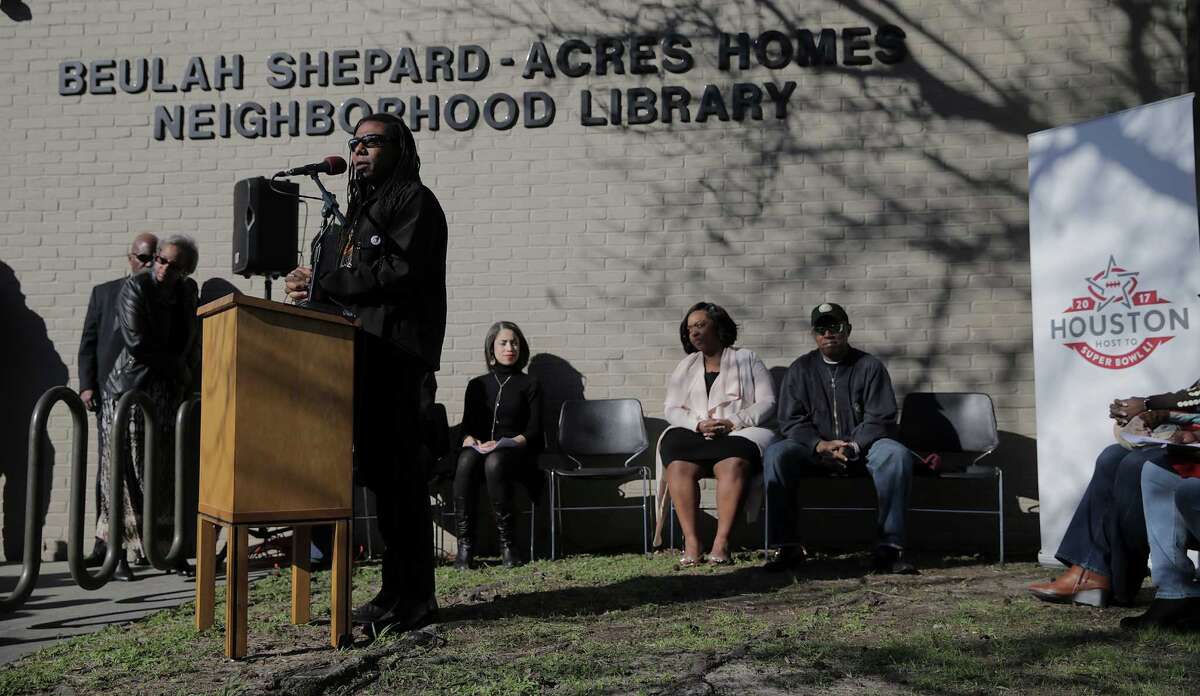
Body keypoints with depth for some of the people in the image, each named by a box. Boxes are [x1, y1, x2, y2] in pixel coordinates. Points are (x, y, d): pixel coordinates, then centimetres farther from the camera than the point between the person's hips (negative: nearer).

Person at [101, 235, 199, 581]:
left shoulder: (188, 290, 9)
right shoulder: (136, 287, -8)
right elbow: (136, 343, -16)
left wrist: (185, 375, 3)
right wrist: (177, 367, -8)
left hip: (169, 393, 5)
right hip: (131, 391, -5)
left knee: (167, 472, 2)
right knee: (125, 472, -4)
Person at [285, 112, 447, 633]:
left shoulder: (414, 200, -1)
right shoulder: (361, 208, 26)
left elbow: (399, 273, -15)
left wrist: (324, 283, -11)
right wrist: (312, 288, 4)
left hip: (396, 354, -9)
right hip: (363, 354, 9)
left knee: (395, 471, -10)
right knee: (379, 470, 8)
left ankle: (412, 599, -6)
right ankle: (399, 591, 14)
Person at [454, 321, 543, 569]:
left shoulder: (529, 384, 13)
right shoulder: (477, 385, 21)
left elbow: (534, 431, 4)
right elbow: (467, 425, 14)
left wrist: (506, 443, -14)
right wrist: (470, 440, -10)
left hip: (516, 453, -2)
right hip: (480, 449, 2)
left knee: (494, 462, -38)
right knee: (466, 461, -35)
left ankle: (507, 544, -32)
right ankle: (465, 546, -36)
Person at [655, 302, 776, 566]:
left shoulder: (747, 359, 16)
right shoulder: (685, 366, 24)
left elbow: (767, 403, 5)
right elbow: (671, 408, 13)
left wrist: (734, 422, -12)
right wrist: (698, 424, -8)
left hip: (738, 434, -2)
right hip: (693, 433, 2)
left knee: (733, 464, -37)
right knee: (679, 466, -32)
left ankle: (722, 541, -38)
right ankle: (690, 540, -33)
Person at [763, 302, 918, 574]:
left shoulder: (870, 366, 5)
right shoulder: (801, 369, 9)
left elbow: (880, 419, -2)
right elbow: (790, 421, 2)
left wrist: (853, 446, -20)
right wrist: (821, 445, -17)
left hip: (863, 447, -1)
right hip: (814, 449, 1)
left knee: (897, 455, -32)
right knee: (775, 455, -28)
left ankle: (889, 547, -30)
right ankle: (788, 547, -25)